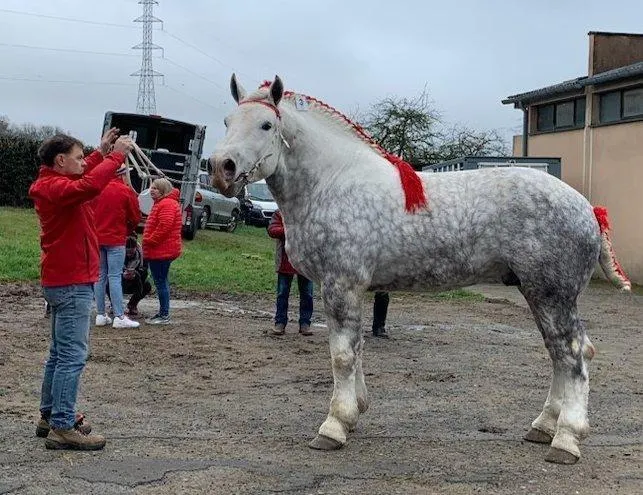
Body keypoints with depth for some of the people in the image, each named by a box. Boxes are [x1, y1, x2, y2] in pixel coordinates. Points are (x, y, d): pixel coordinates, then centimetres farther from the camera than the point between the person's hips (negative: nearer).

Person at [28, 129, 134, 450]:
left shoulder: (53, 184, 13)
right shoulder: (56, 188, -18)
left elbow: (83, 176, 29)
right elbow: (89, 185, -36)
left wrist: (102, 153, 14)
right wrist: (116, 156, -27)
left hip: (62, 282, 11)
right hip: (72, 283, -11)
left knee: (59, 353, 17)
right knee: (72, 357, -9)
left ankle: (49, 416, 25)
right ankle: (62, 428, -8)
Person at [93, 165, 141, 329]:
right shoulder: (127, 191, -7)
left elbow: (91, 213, 12)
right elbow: (135, 217, -1)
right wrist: (126, 231, 18)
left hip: (97, 238, 5)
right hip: (116, 240, -5)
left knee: (100, 276, 10)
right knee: (115, 277, -6)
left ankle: (100, 315, 11)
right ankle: (119, 317, -8)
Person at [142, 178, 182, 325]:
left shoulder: (167, 205, -17)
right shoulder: (162, 203, 19)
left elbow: (164, 227, -26)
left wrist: (150, 241, -18)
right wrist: (148, 241, 19)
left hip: (161, 251, -11)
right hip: (161, 251, 11)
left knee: (160, 282, -7)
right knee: (161, 281, 16)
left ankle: (164, 315, -3)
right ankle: (163, 313, 23)